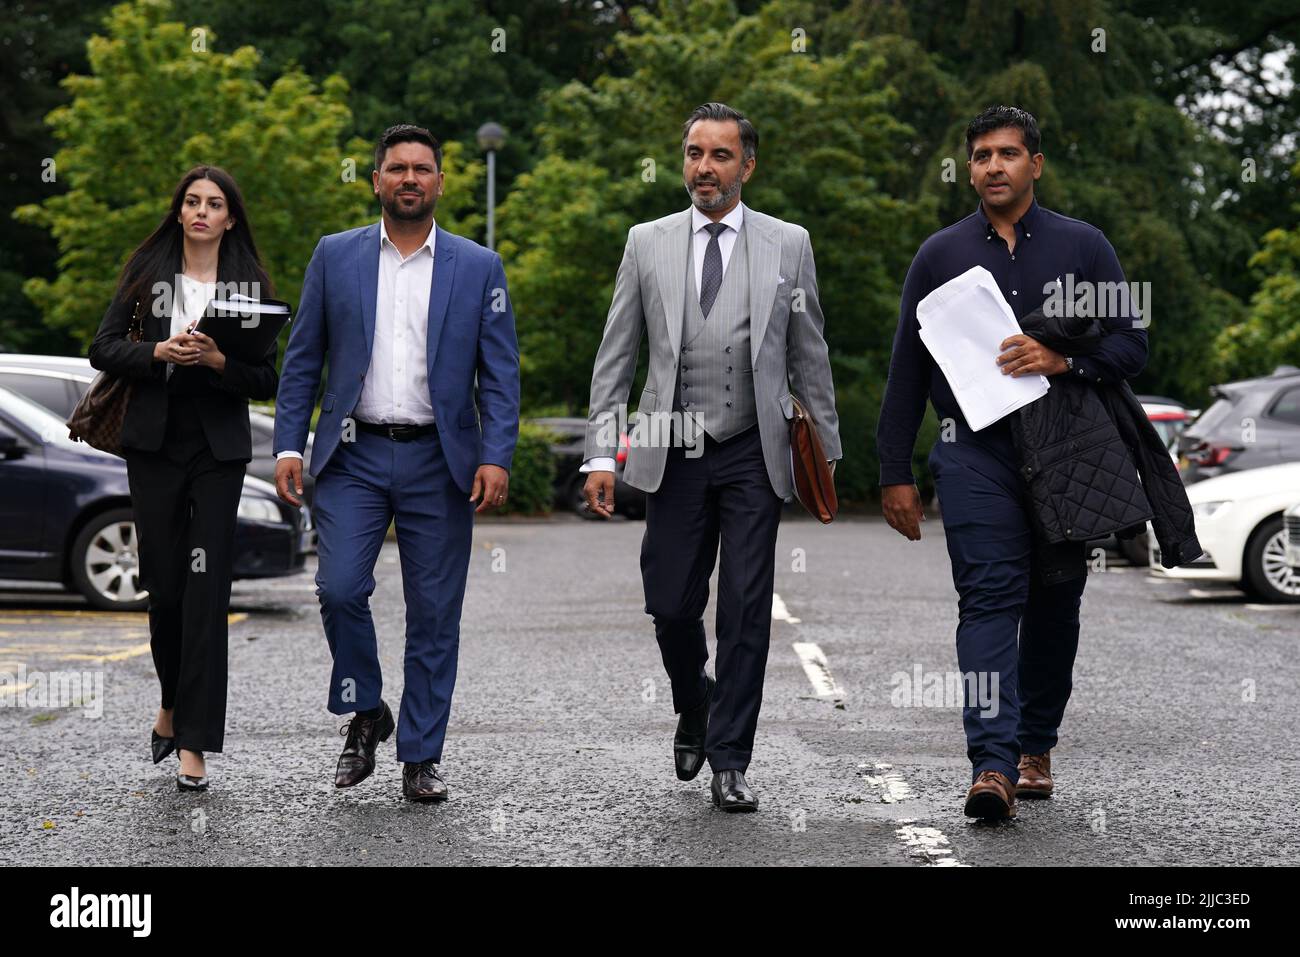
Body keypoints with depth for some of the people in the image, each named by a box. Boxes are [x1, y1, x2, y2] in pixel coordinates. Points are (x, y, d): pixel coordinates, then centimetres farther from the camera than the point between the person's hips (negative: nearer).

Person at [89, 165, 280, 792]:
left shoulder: (251, 283, 4)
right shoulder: (148, 270, 7)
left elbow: (267, 380, 2)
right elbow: (103, 348, 3)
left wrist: (220, 362, -17)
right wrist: (159, 353, -14)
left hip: (218, 447, -1)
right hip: (155, 444, 1)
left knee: (207, 590, -8)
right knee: (164, 584, 5)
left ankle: (194, 743, -7)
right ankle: (173, 701, 32)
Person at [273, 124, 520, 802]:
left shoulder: (479, 268, 6)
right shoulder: (335, 257, 8)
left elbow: (500, 376, 3)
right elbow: (302, 360, 8)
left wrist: (496, 457, -9)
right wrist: (289, 446, -1)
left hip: (438, 464, 0)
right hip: (353, 454, 0)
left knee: (434, 615, 2)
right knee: (340, 590, -12)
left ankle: (421, 757, 13)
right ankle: (365, 714, 13)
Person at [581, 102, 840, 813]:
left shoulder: (787, 245, 5)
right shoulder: (648, 244, 6)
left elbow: (808, 358, 9)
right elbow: (614, 357, 6)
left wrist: (828, 455, 8)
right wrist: (601, 455, -1)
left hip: (754, 457, -1)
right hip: (674, 454, 1)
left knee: (746, 612, -2)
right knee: (671, 605, 2)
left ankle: (729, 761, 7)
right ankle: (694, 708, 33)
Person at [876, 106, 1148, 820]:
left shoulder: (1082, 247, 9)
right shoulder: (940, 255, 10)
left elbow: (1131, 344, 5)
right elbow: (906, 371, 10)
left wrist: (1061, 360, -14)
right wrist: (895, 473, 5)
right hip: (975, 450, -1)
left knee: (1054, 605, 8)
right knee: (990, 595, -14)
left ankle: (1036, 746, 24)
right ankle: (992, 764, -22)